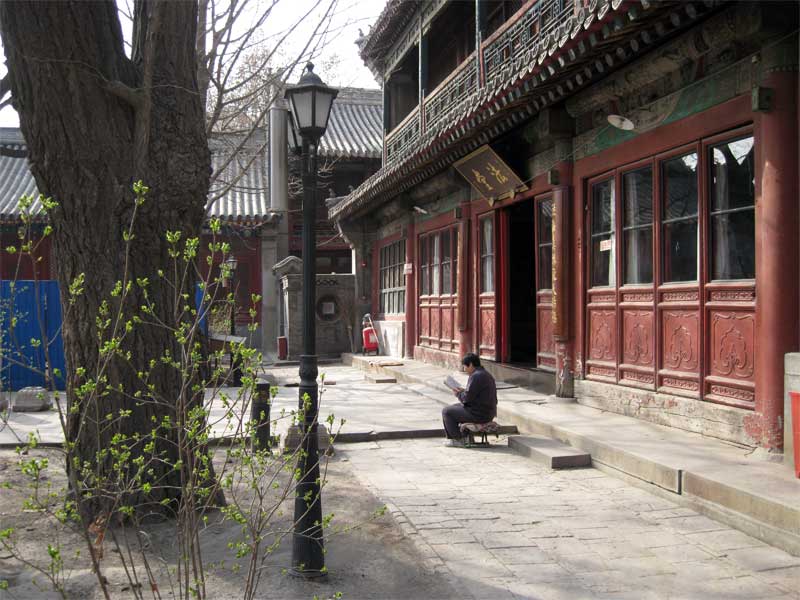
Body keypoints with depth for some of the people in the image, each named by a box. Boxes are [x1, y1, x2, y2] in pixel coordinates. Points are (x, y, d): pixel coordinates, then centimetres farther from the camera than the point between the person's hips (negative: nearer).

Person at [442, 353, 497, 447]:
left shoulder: (476, 376, -20)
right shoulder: (485, 374, 12)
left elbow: (467, 398, -20)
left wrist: (458, 394, 0)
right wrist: (464, 391, 12)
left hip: (479, 414, -10)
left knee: (446, 411, 0)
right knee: (455, 407, 25)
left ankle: (458, 440, 7)